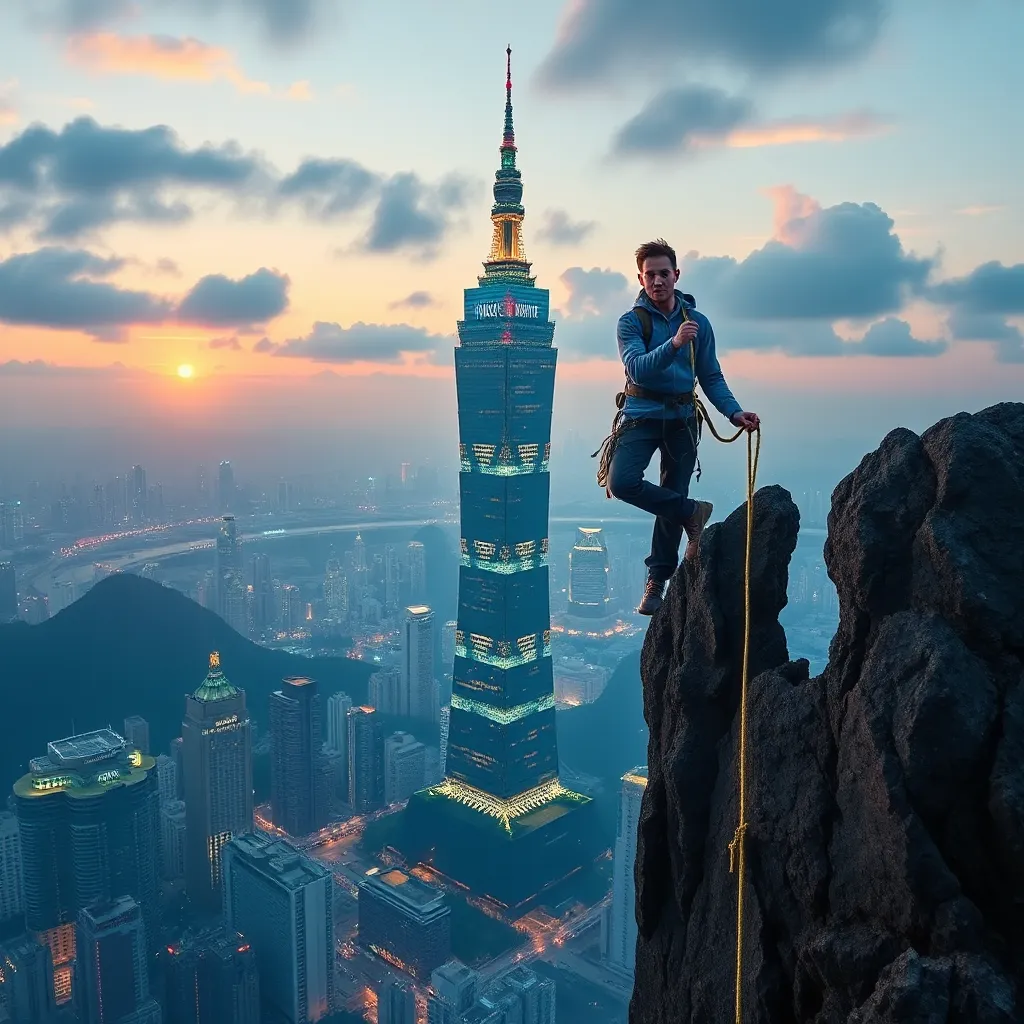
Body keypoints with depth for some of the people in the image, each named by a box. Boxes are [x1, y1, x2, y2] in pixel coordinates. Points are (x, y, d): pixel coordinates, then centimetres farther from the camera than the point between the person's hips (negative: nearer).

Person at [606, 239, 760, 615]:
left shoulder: (698, 322, 5)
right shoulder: (631, 321, -4)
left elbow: (711, 377, 9)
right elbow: (637, 368, -20)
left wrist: (734, 412, -5)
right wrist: (673, 344, -35)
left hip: (682, 418, 2)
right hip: (642, 416, -2)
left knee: (672, 497, 6)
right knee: (622, 482, -24)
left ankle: (656, 582, 19)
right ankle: (692, 513, 0)